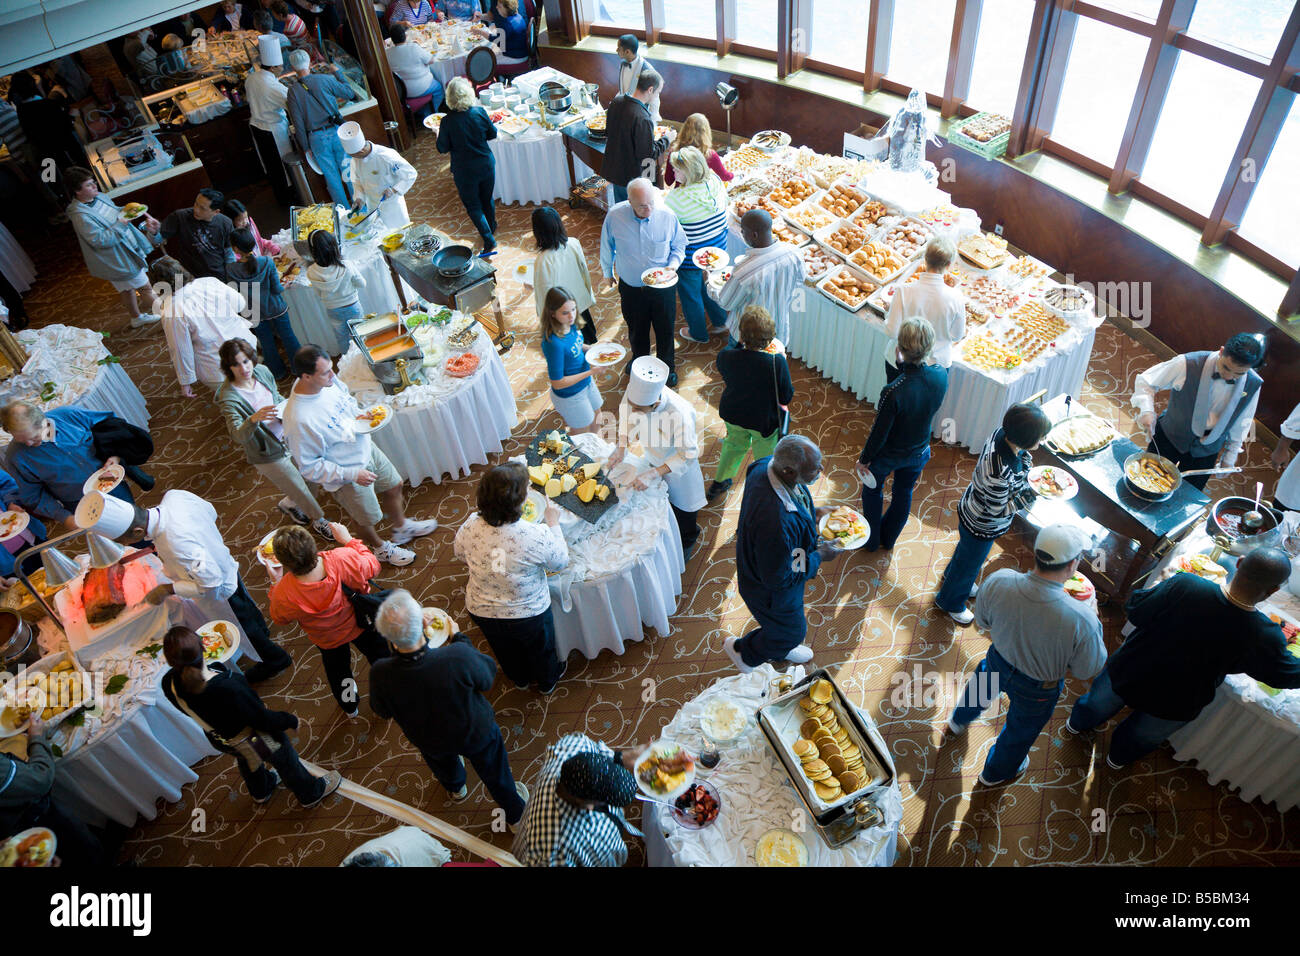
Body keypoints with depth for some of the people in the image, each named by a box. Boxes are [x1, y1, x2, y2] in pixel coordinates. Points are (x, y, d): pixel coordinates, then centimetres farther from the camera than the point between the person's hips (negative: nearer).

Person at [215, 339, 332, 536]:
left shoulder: (262, 372, -11)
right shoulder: (228, 397, -28)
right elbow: (238, 435, -39)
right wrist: (254, 419, -56)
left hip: (288, 438, 6)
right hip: (268, 456, -6)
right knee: (302, 491, 10)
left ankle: (288, 503, 52)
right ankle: (318, 520, 40)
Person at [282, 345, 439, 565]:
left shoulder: (328, 380, -16)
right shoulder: (298, 421, -37)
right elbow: (310, 467, -27)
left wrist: (361, 414, -10)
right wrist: (352, 475, -27)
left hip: (365, 448, 7)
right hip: (346, 476, -7)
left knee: (394, 486, 28)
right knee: (368, 520, 18)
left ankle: (402, 527, 57)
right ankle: (381, 549, 51)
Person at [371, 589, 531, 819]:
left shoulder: (381, 674, -37)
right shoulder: (458, 656, -44)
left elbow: (381, 710, -12)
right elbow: (487, 678, -21)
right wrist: (459, 638, -9)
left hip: (429, 742, 2)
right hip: (476, 733, -2)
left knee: (442, 760, 39)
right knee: (494, 771, 30)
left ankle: (456, 787, 71)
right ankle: (515, 813, 57)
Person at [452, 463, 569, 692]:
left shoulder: (470, 526, -24)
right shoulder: (537, 536, -35)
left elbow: (460, 554, -1)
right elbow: (560, 562, -13)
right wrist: (553, 524, -4)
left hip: (481, 611, 3)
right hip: (527, 614, -3)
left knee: (507, 651, 34)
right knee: (540, 648, 31)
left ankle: (520, 679, 63)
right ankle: (547, 681, 59)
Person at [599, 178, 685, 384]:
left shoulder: (667, 216, -18)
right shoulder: (614, 216, -18)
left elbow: (679, 246, 0)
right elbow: (607, 247, 1)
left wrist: (673, 265, -20)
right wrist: (607, 274, 13)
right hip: (630, 288, 1)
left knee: (665, 329, 14)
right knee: (636, 329, 22)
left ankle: (666, 367, 40)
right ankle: (639, 359, 52)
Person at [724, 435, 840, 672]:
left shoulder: (769, 464, -22)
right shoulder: (776, 521, -49)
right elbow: (778, 578, -33)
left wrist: (812, 512, -3)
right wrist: (819, 556, -22)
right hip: (771, 590, -8)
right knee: (792, 630, 24)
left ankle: (780, 649, 67)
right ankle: (742, 650, 50)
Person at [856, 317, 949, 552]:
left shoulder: (893, 391, -38)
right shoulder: (941, 376, -23)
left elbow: (879, 432, -25)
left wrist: (864, 459, -8)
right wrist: (904, 365, -13)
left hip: (888, 454, -4)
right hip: (919, 452, 4)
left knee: (872, 491, 26)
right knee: (904, 493, 28)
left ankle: (871, 540, 45)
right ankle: (889, 539, 52)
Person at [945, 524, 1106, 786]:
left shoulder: (998, 582, -30)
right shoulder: (1081, 619, -40)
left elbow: (983, 620, -9)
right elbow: (1087, 671, -20)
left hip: (998, 660, 3)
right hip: (1038, 688, -3)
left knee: (982, 684, 38)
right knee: (1021, 730, 29)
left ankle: (959, 721, 70)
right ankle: (996, 773, 60)